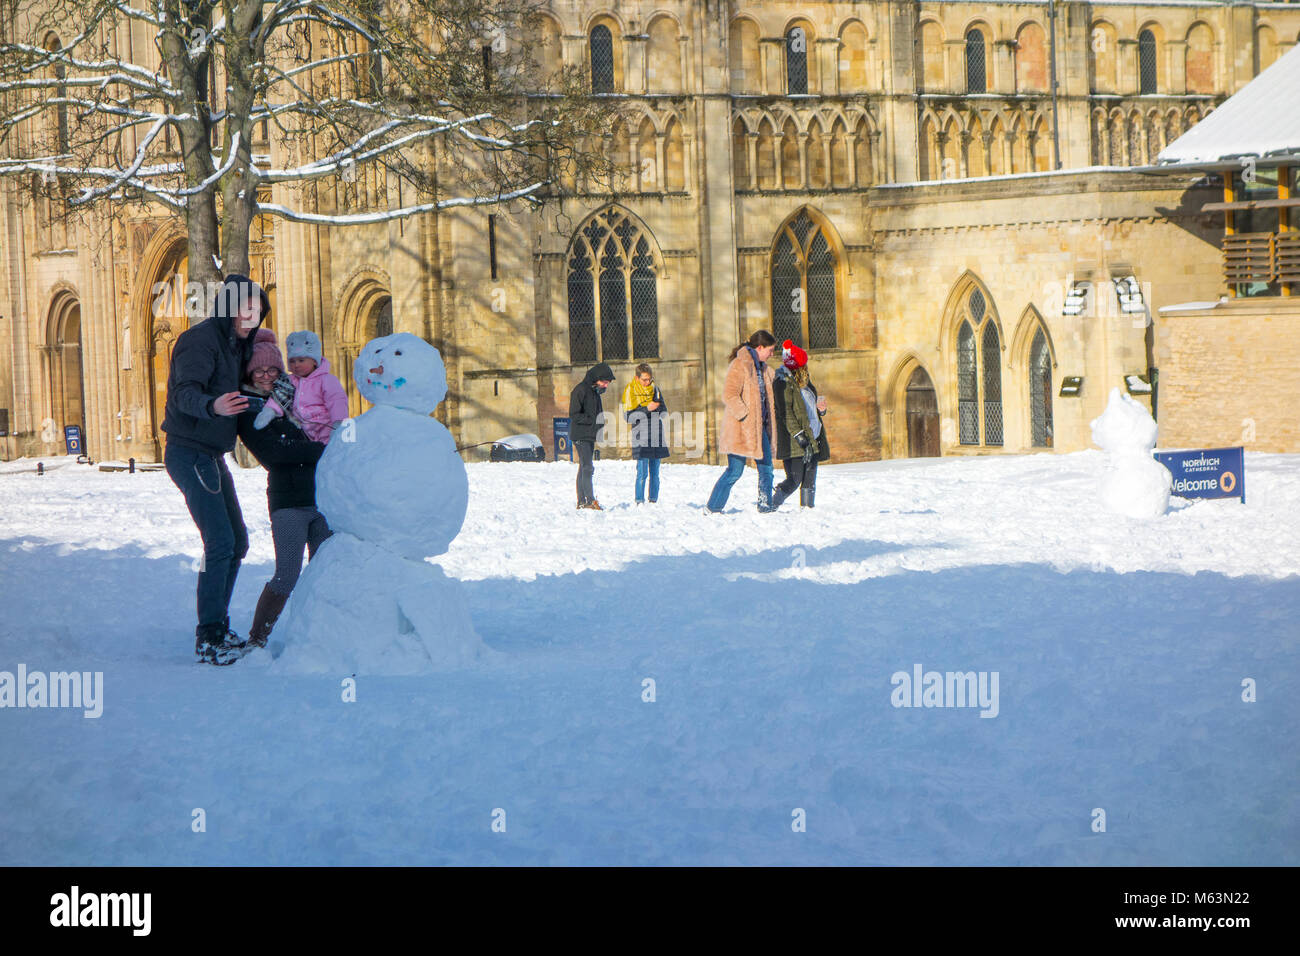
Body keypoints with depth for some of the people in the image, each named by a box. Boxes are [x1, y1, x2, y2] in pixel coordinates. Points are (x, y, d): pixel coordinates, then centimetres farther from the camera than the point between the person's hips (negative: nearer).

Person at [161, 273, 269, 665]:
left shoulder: (235, 343, 13)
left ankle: (217, 628, 25)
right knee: (220, 542, -15)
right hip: (190, 453, -10)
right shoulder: (202, 339, -17)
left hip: (210, 455, 10)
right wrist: (212, 406, -51)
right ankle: (208, 639, -11)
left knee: (237, 542, 14)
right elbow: (185, 391, -31)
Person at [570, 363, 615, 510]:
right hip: (580, 435, -9)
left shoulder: (594, 391, 14)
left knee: (584, 467, 10)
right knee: (587, 467, -15)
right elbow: (574, 415, -18)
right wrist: (593, 420, -20)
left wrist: (601, 420, 4)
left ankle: (581, 501, 13)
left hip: (590, 436, 9)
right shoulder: (580, 390, -14)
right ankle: (590, 500, -18)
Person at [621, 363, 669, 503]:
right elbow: (628, 417, -9)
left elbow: (664, 412, 11)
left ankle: (653, 501, 11)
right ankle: (640, 501, -3)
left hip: (657, 437, 4)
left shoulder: (655, 389, 10)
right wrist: (646, 409, -18)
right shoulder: (630, 391, -3)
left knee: (655, 473, 6)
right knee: (642, 473, -9)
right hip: (641, 439, -4)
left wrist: (657, 406, -10)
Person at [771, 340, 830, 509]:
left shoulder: (804, 382, 18)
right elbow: (786, 413, -17)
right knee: (794, 479, -12)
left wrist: (821, 408, 5)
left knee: (810, 480, 6)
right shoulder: (782, 382, -10)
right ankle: (770, 506, 0)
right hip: (794, 443, -9)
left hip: (813, 440, 9)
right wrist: (801, 438, -23)